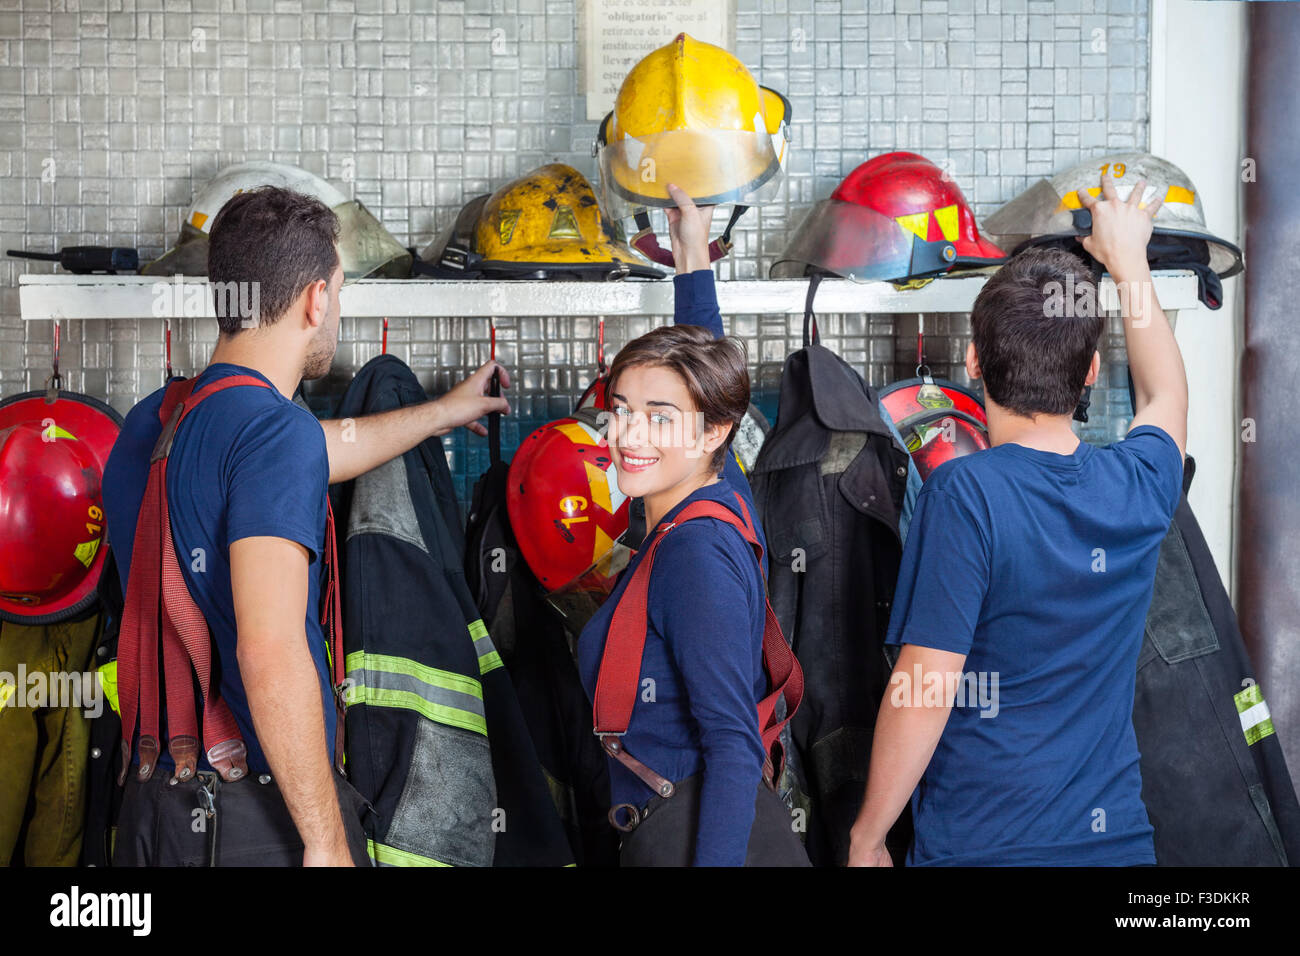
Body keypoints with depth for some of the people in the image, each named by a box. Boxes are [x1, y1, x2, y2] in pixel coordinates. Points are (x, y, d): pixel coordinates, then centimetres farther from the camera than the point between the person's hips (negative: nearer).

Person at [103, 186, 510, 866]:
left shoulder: (147, 423, 10)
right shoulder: (276, 430, -17)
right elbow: (271, 652, -26)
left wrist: (445, 411, 43)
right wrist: (327, 841, -19)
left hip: (149, 803, 8)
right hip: (260, 820, -8)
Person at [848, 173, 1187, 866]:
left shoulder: (965, 495, -18)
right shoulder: (1139, 488, -2)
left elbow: (924, 689, -20)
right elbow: (1165, 394, 22)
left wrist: (865, 837, -9)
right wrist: (1127, 259, 34)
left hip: (982, 843, -5)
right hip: (1117, 836, 5)